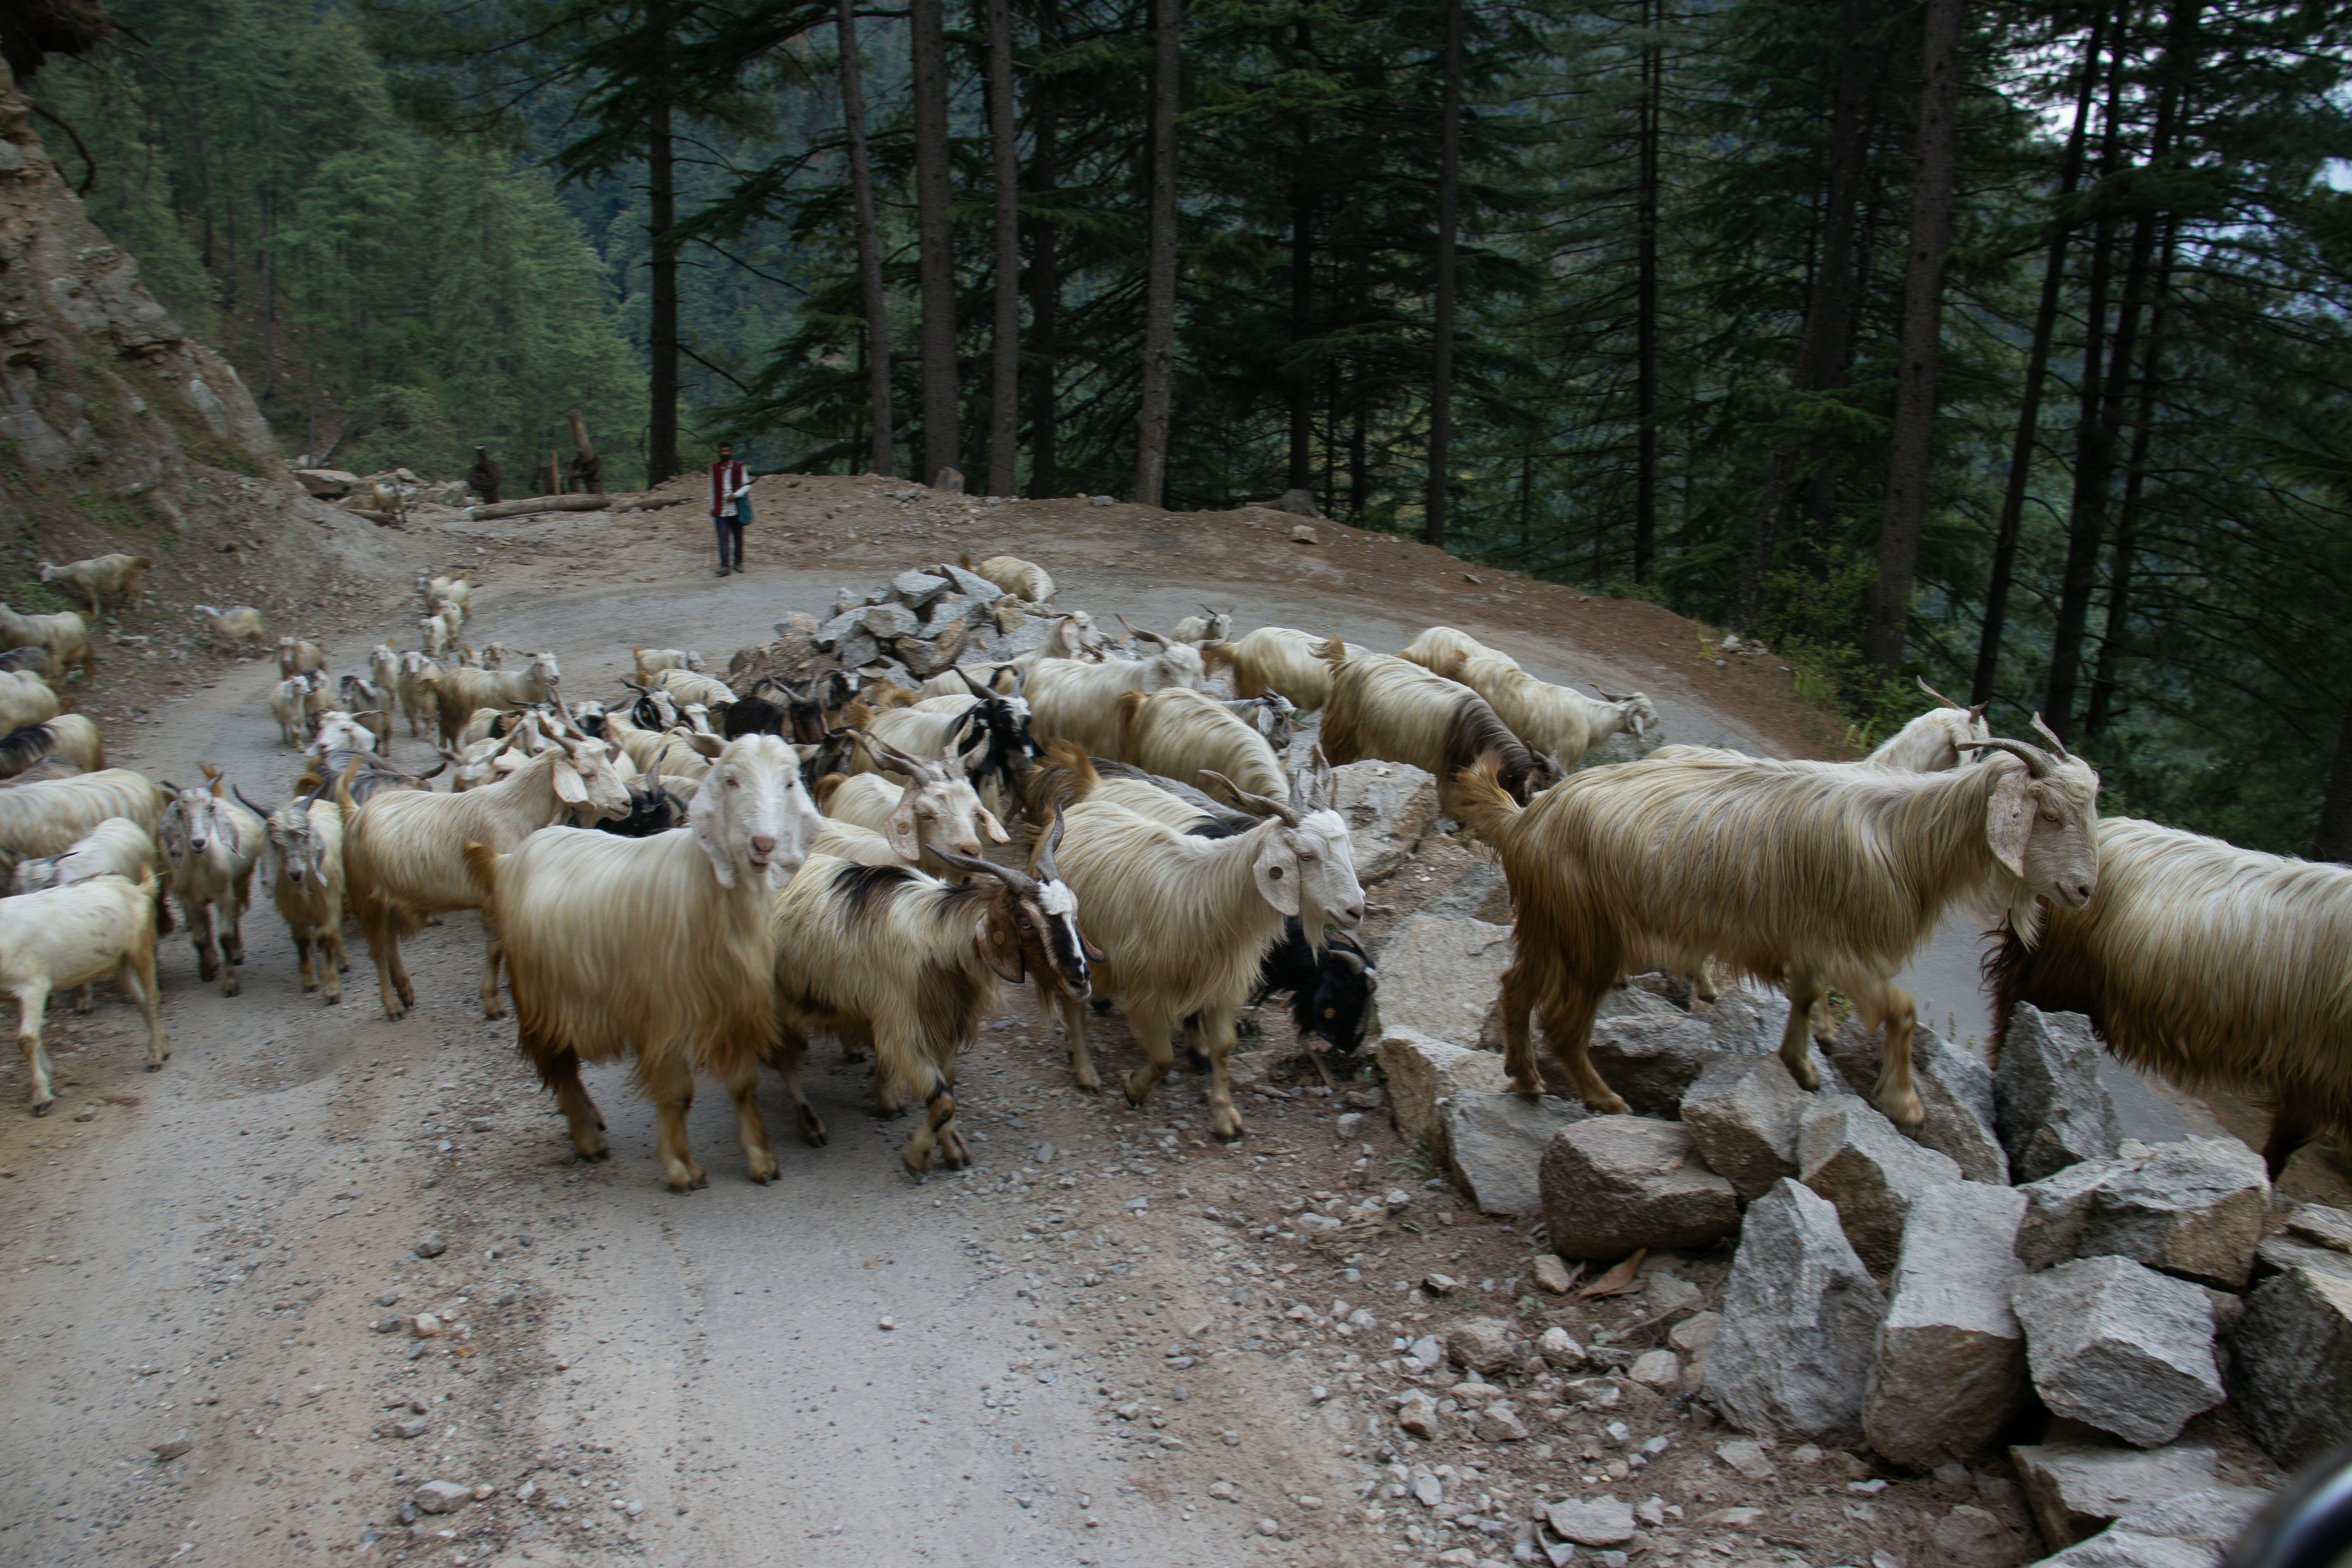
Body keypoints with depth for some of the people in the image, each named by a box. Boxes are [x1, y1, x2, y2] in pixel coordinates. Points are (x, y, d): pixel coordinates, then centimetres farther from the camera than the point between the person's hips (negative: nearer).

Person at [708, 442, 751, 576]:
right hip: (720, 511, 0)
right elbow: (713, 489, 15)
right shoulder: (714, 468, 8)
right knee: (723, 538, -10)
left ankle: (738, 563, 22)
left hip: (736, 510, 0)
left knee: (738, 538, 8)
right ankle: (724, 566, -14)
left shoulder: (739, 468, 3)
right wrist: (713, 508, 12)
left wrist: (736, 495, -12)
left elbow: (747, 485, 4)